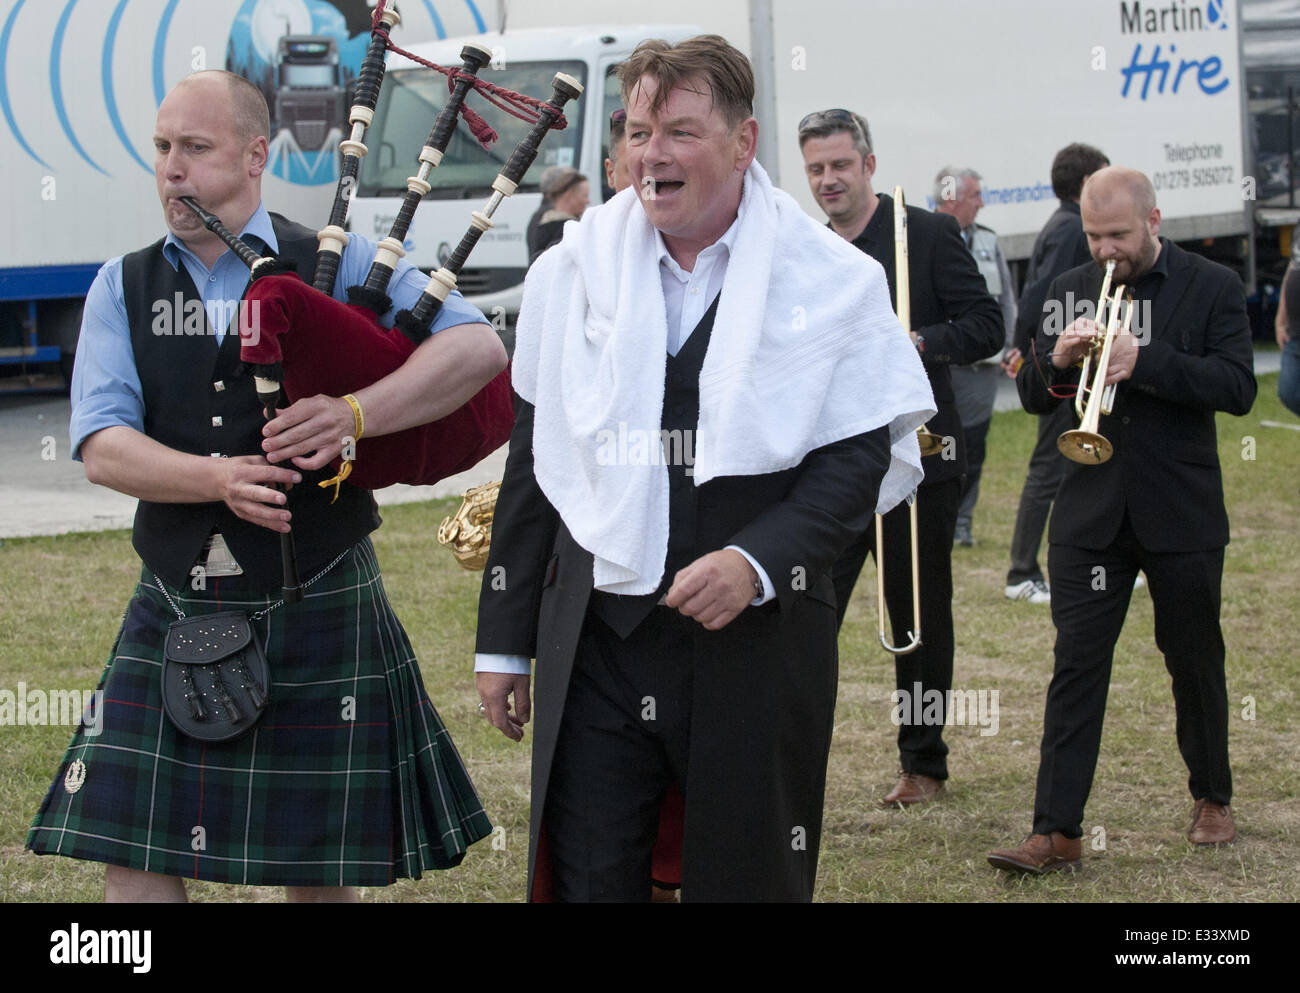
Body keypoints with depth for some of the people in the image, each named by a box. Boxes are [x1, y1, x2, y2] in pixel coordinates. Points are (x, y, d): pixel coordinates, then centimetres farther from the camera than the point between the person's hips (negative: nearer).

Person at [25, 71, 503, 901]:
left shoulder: (341, 266, 0)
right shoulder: (123, 289, 5)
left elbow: (479, 348, -11)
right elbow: (103, 450, -6)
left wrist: (356, 413, -25)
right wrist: (218, 477, -25)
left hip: (320, 617, -2)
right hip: (175, 613, 2)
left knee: (320, 870, 7)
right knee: (133, 858, -1)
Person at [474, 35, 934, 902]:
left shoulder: (830, 280, -2)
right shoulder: (572, 272, 7)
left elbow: (858, 458, -5)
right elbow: (536, 463, 10)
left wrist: (758, 562, -21)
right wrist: (505, 640, 10)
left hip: (758, 644, -2)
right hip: (594, 641, 2)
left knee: (748, 878, 8)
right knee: (586, 880, 1)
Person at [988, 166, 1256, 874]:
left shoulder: (1212, 287, -2)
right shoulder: (1069, 291, 7)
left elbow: (1237, 388, -13)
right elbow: (1032, 397, 6)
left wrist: (1144, 360, -23)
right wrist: (1056, 361, -16)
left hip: (1181, 514, -2)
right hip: (1091, 514, 2)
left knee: (1195, 662, 11)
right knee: (1077, 666, -5)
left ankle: (1212, 797, 31)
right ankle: (1057, 830, -7)